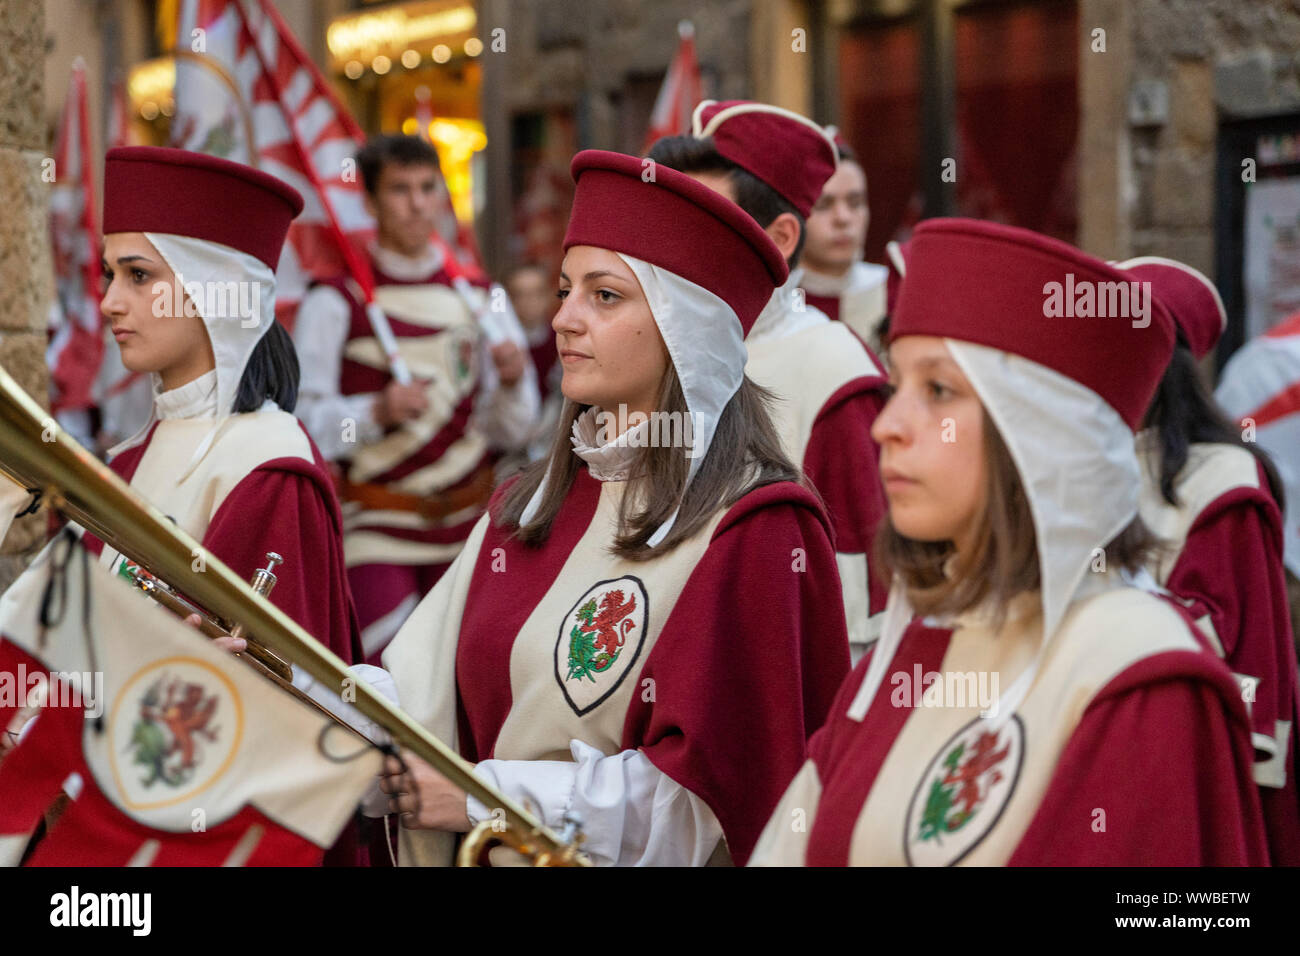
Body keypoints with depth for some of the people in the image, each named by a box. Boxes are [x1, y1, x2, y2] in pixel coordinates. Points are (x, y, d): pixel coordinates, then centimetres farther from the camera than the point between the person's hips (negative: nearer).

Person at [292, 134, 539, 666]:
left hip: (467, 526, 4)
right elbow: (305, 423, -7)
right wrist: (378, 411, -22)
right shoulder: (335, 303, -2)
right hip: (376, 531, -4)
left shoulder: (476, 299, 9)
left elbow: (509, 434, 9)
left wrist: (512, 382, -11)